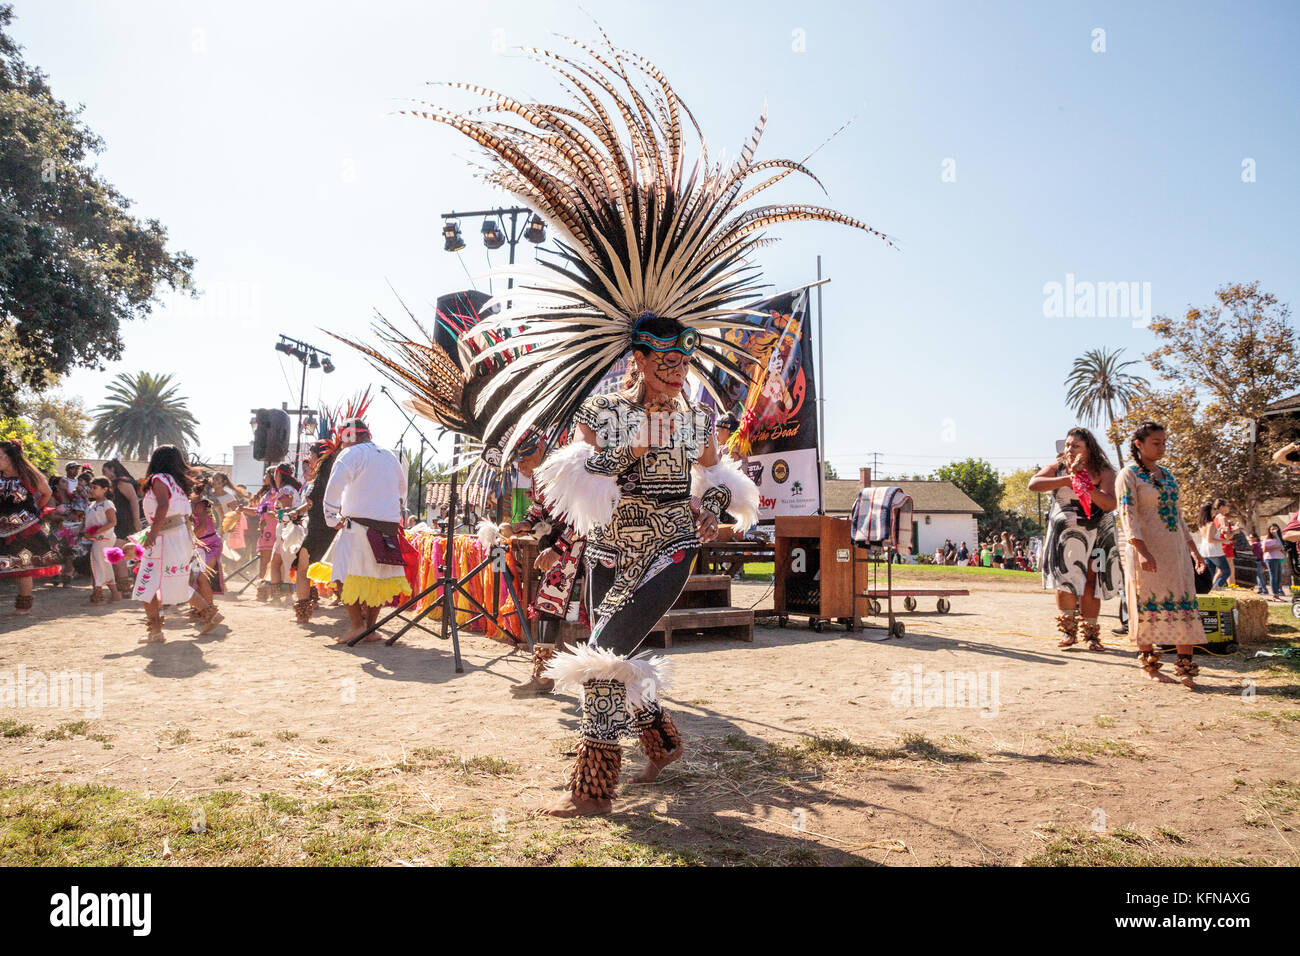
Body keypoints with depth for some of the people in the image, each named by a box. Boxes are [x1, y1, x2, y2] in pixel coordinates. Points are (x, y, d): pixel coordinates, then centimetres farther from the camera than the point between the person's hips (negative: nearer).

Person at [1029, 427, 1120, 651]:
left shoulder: (1104, 472, -2)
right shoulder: (1059, 466, 5)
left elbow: (1110, 504, -15)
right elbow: (1033, 484, -10)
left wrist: (1089, 488, -29)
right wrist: (1065, 480, -17)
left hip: (1095, 535, -1)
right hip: (1064, 534, 2)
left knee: (1090, 582, -4)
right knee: (1064, 579, -5)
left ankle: (1090, 634, 5)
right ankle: (1068, 631, 7)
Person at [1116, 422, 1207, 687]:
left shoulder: (1167, 474, 16)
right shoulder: (1129, 475, -4)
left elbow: (1178, 514, 21)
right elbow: (1128, 515, -13)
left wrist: (1193, 549, 16)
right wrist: (1142, 551, -23)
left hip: (1176, 549, 6)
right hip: (1147, 550, -6)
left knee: (1185, 604, 0)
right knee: (1148, 605, -2)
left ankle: (1185, 666, 2)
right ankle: (1148, 664, 8)